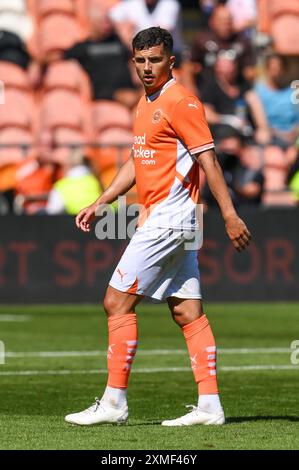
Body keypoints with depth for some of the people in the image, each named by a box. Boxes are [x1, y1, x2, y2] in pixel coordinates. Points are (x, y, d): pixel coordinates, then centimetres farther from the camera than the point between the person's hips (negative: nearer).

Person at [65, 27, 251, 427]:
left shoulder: (181, 101, -12)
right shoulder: (146, 105, 17)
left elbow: (208, 160, -15)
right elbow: (137, 163, 25)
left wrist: (230, 216, -18)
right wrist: (99, 204, 20)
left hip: (168, 220, -9)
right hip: (158, 218, 9)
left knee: (118, 301, -7)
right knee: (187, 312, 5)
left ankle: (114, 401, -3)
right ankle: (210, 406, 4)